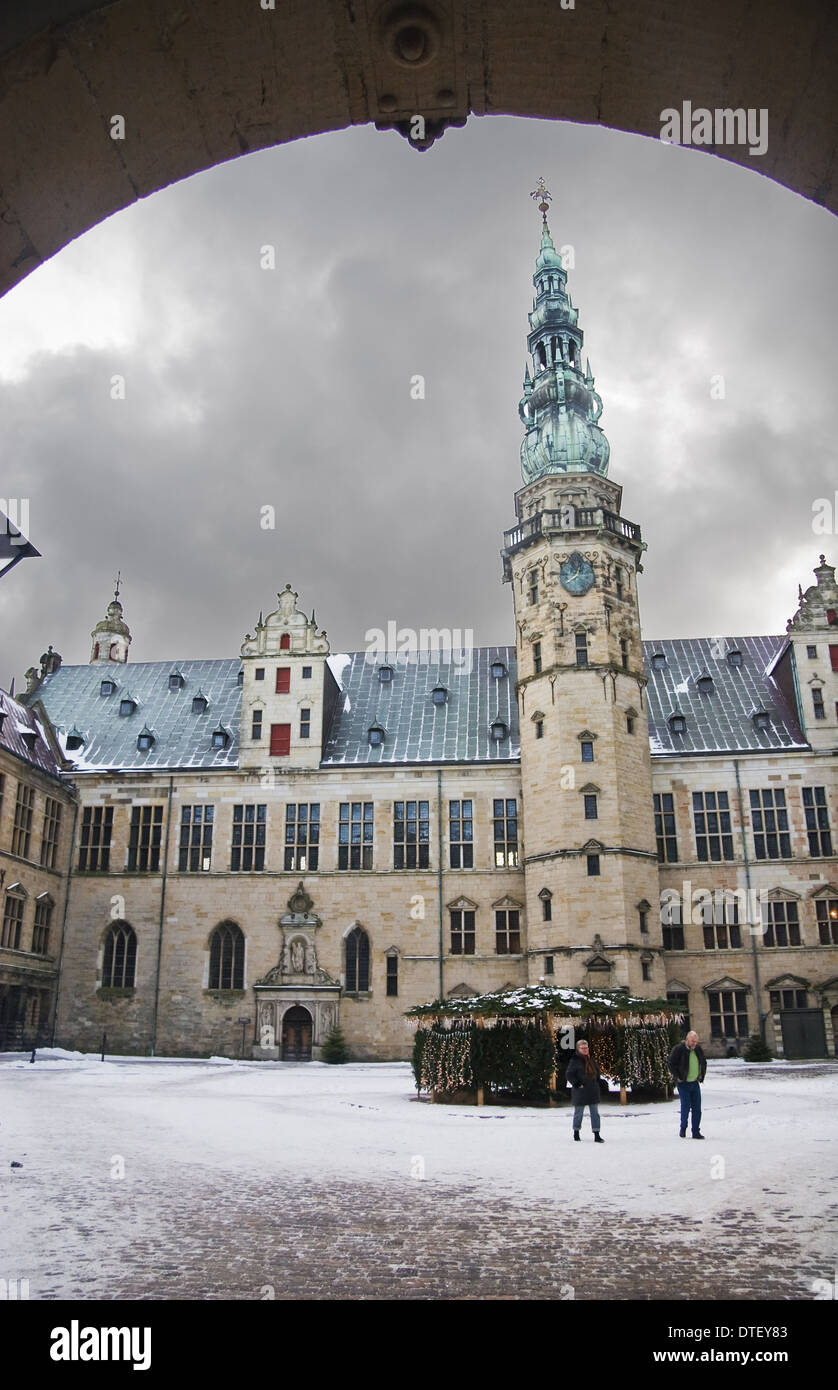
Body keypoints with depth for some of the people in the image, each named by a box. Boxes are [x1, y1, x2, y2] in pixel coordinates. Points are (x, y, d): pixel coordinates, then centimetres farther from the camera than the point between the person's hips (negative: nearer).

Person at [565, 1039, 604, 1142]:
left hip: (593, 1091, 6)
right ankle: (576, 1133, 25)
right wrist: (577, 1084, -17)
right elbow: (569, 1075, -12)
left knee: (595, 1113, 3)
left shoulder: (591, 1060, 9)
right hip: (580, 1091, -5)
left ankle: (597, 1135, 5)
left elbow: (597, 1072, 23)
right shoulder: (574, 1061, -10)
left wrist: (597, 1083, 12)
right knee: (578, 1113, 7)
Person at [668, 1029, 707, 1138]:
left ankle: (696, 1132, 11)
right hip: (683, 1084, -5)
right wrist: (678, 1077, -11)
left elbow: (704, 1062, 22)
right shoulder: (678, 1049, -12)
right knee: (686, 1106, -8)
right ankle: (683, 1128, 13)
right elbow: (671, 1064, -10)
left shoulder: (698, 1049, 6)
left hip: (695, 1083, 5)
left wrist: (702, 1075, 13)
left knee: (697, 1108, 3)